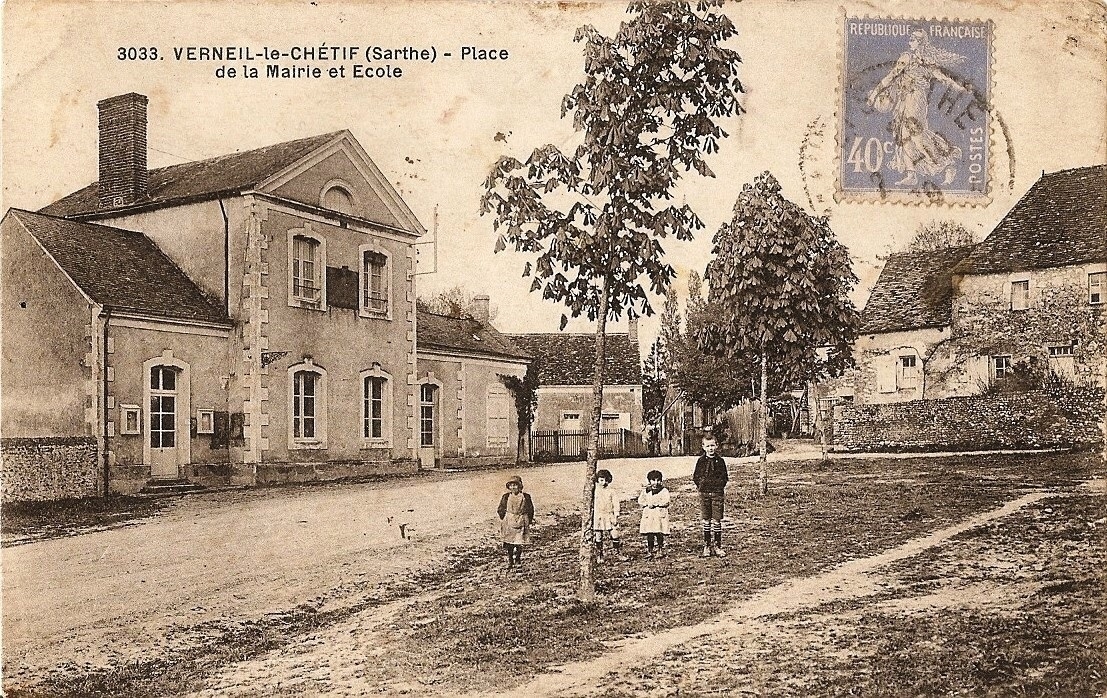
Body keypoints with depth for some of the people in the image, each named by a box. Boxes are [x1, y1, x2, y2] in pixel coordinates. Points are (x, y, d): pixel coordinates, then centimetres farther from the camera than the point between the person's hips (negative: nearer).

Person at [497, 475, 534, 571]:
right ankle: (510, 562, 18)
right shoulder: (506, 497, -2)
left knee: (519, 544, 0)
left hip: (521, 522, -1)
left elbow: (530, 509, 7)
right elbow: (500, 509, 5)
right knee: (509, 545, 5)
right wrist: (503, 518, -4)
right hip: (509, 523, 1)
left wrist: (530, 520, 4)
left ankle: (518, 561, 16)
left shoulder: (526, 497, -2)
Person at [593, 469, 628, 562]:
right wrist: (591, 518, 5)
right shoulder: (595, 492, 2)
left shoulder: (611, 492, 1)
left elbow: (616, 505, 0)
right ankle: (599, 556, 15)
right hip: (598, 518, 0)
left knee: (615, 536, -3)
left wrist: (616, 517, -7)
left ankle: (619, 554, 7)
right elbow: (592, 505, 6)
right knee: (598, 538, 5)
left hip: (610, 517, 0)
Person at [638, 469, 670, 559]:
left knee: (659, 534, -2)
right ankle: (649, 551, 11)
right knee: (649, 535, 4)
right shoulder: (645, 491, 11)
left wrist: (655, 504, -16)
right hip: (648, 515, 3)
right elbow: (640, 502, 9)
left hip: (660, 515, -3)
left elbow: (665, 502, -12)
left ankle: (661, 550, 10)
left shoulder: (664, 491, -1)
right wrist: (647, 504, -9)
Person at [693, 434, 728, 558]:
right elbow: (696, 477, 7)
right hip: (704, 493, 1)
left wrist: (720, 485, -5)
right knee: (706, 521, 6)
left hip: (717, 493, -1)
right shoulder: (701, 461, 3)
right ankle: (707, 546, 13)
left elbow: (724, 477, 7)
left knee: (717, 520, 0)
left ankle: (717, 546, 8)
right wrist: (700, 485, -5)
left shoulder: (720, 461, 2)